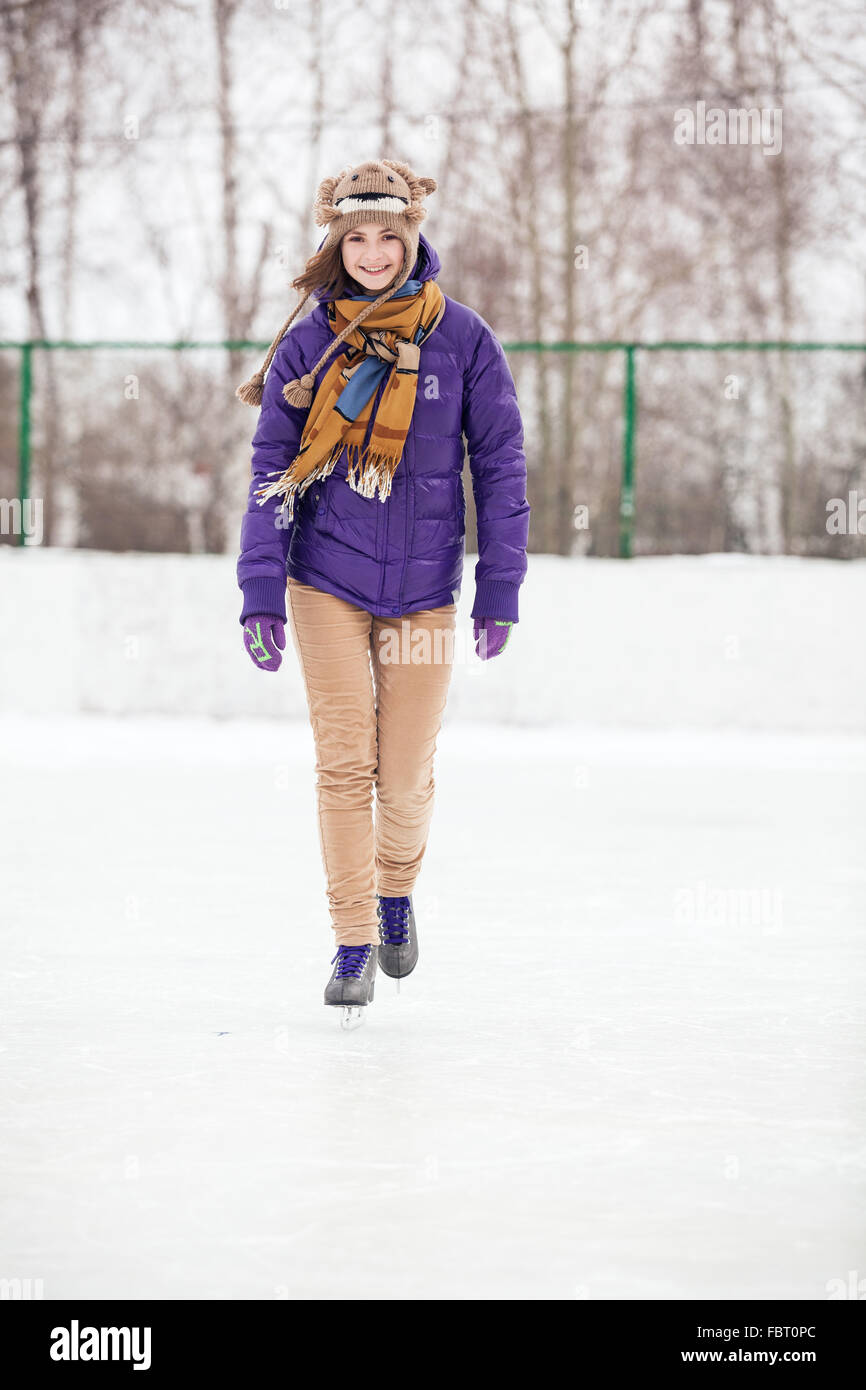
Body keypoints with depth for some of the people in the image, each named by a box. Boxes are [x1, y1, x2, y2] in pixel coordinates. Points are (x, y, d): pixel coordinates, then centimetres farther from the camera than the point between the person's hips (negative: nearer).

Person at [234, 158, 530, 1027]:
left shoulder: (461, 338, -3)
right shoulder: (308, 344, -2)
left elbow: (500, 464, 0)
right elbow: (272, 469, -1)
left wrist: (500, 589, -3)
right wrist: (260, 591, -8)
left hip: (424, 588, 0)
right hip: (327, 582, 0)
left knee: (406, 775, 4)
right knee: (343, 763, -5)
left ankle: (396, 887, 35)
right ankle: (353, 944, 6)